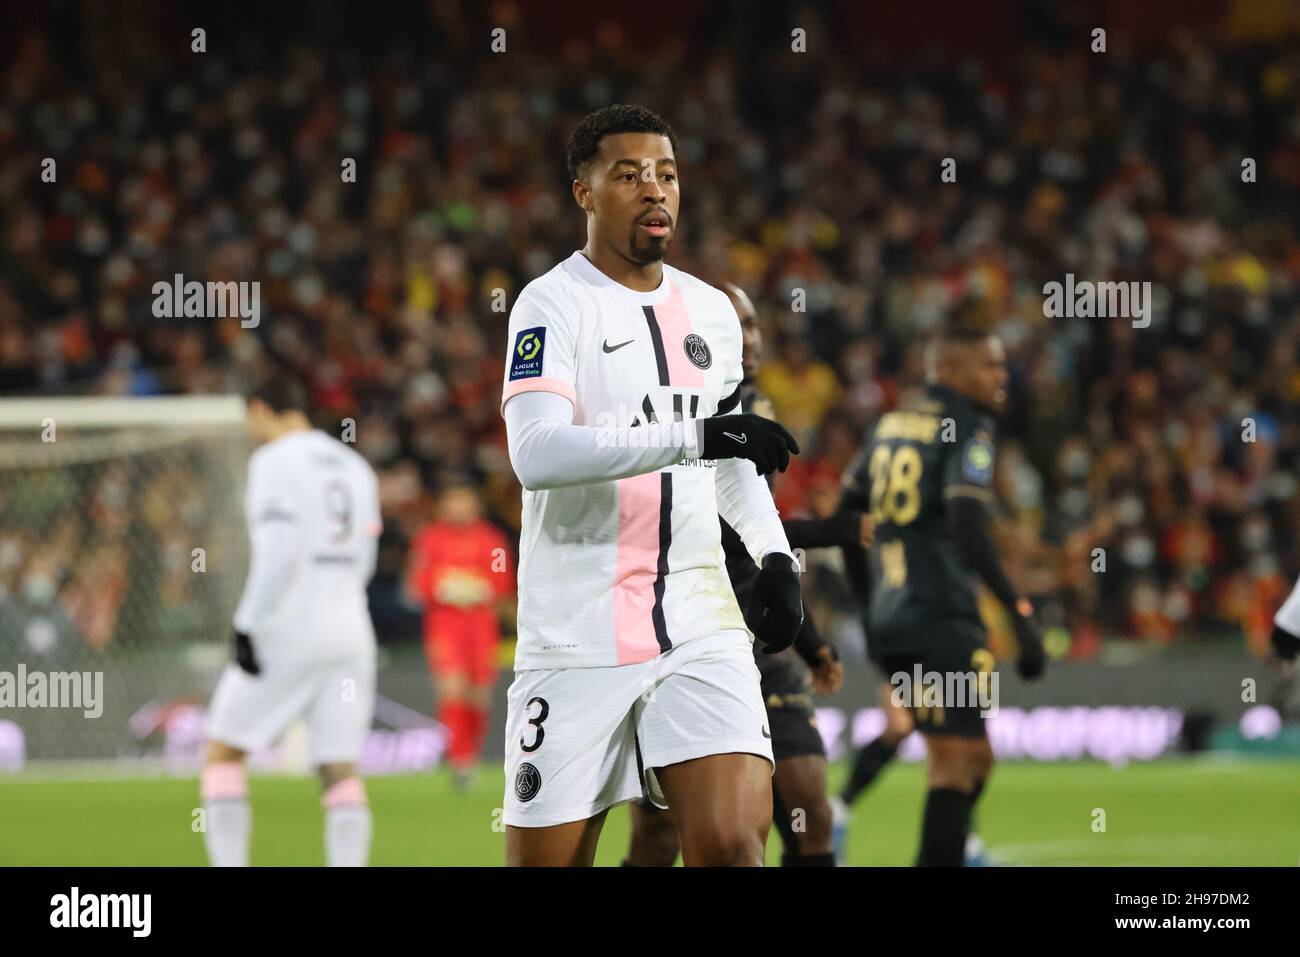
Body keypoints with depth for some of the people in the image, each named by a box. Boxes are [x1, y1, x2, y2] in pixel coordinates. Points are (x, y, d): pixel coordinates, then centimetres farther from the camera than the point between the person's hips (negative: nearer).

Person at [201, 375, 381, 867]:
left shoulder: (274, 461, -7)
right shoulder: (355, 468, 15)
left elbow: (278, 552, -17)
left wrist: (248, 625, -15)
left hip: (288, 635, -6)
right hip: (349, 632, 6)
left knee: (223, 753, 6)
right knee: (341, 770, 3)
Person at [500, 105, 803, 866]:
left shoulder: (711, 311, 14)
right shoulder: (555, 304, -6)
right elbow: (537, 454, -23)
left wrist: (776, 555, 12)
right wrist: (695, 435, -28)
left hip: (701, 629, 4)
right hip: (577, 637, -4)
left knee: (734, 844, -13)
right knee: (547, 857, 1)